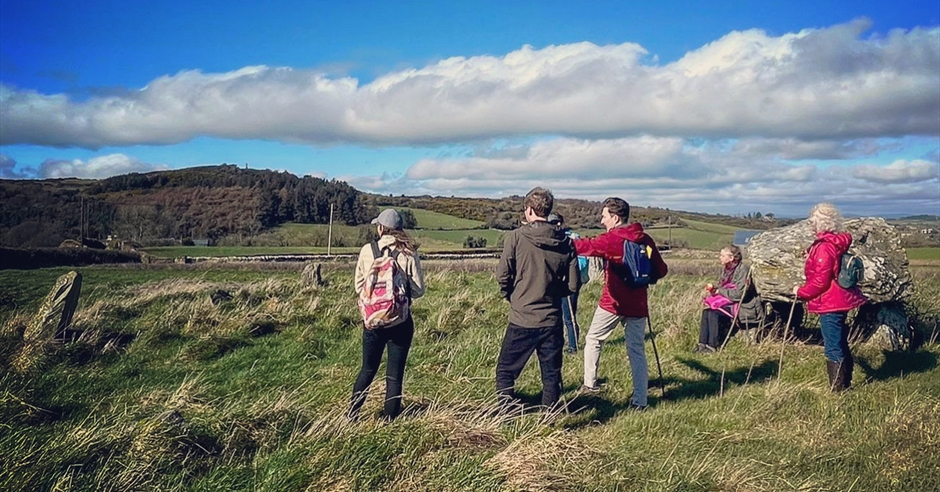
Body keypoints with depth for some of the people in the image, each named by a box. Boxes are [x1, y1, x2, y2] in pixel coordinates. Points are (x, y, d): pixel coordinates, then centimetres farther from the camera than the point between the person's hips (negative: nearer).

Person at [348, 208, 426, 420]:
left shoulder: (367, 250, -5)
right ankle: (389, 420, 15)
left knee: (368, 370, 19)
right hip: (401, 321, -1)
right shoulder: (408, 253, -8)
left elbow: (359, 286, 2)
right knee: (394, 375, 9)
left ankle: (351, 415, 24)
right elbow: (418, 290, -5)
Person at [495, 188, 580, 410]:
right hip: (552, 319, 3)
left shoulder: (517, 237, -9)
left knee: (506, 370, 10)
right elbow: (573, 284, 0)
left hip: (522, 319, -3)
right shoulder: (565, 241, -1)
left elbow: (503, 275, -9)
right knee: (551, 374, 14)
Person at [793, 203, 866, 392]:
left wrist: (801, 292, -8)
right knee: (840, 344, 22)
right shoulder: (838, 243, 8)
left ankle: (838, 389, 5)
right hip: (840, 300, 10)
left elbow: (820, 282, -21)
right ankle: (845, 383, 35)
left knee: (833, 348, -2)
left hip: (830, 304, -10)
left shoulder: (825, 248, -20)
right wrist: (811, 257, 15)